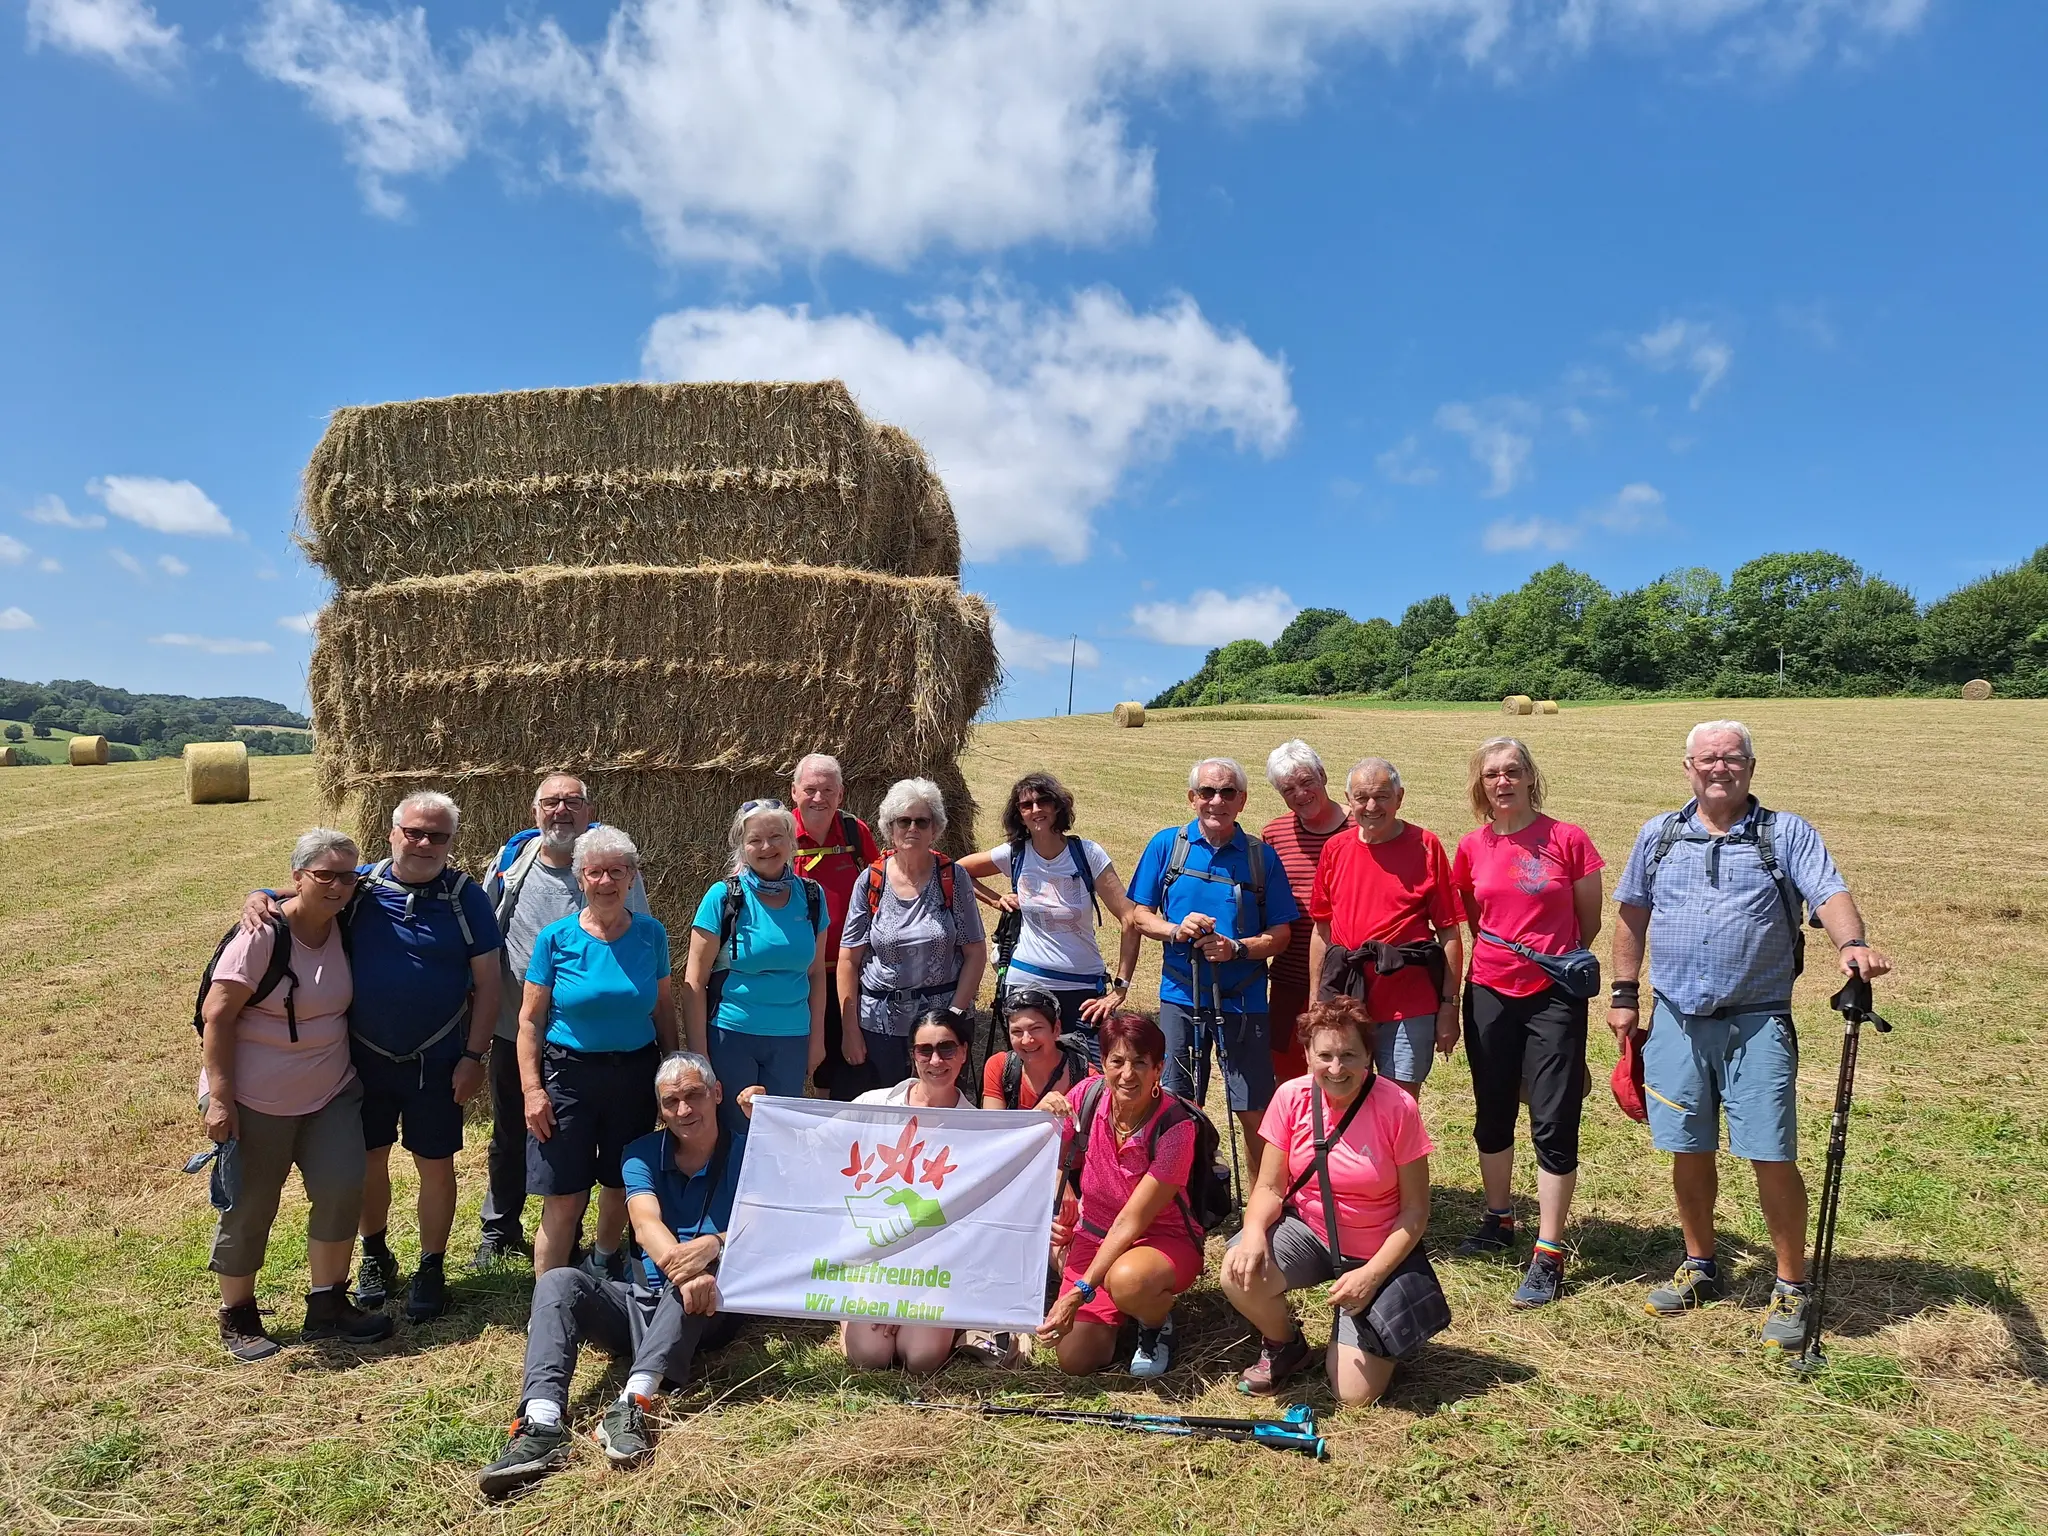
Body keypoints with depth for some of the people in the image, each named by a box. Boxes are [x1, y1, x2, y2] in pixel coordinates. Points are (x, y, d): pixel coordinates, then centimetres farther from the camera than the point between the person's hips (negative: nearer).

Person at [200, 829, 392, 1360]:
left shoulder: (343, 929, -1)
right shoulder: (264, 935, -18)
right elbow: (217, 1015, -17)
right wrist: (219, 1097, -18)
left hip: (331, 1092, 5)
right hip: (255, 1100, -5)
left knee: (342, 1190, -3)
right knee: (250, 1208, 7)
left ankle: (327, 1306, 13)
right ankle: (237, 1318, 27)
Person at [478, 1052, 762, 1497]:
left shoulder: (746, 1151, -2)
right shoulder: (643, 1155, 6)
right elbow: (647, 1225, -14)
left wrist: (714, 1245, -40)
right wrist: (682, 1269, -36)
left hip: (710, 1310, -3)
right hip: (643, 1301, 3)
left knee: (707, 1261, -34)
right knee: (559, 1282, -20)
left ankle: (631, 1405, -45)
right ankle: (542, 1425, -41)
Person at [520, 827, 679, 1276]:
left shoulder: (651, 933, 1)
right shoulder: (555, 938, -6)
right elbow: (530, 1019, -4)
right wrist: (532, 1088, -9)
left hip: (635, 1074, 3)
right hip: (569, 1074, -2)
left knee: (622, 1185, 14)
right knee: (564, 1199, -4)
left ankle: (605, 1264, 41)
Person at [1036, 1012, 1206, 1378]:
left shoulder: (1174, 1126, -25)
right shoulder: (1089, 1095, -13)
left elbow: (1131, 1222, -26)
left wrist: (1079, 1293, -30)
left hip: (1162, 1238, -4)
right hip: (1094, 1235, 4)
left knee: (1128, 1280, -39)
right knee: (1076, 1360, -10)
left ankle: (1157, 1321, -2)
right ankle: (1118, 1313, 23)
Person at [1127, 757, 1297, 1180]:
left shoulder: (1261, 856, 1)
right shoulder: (1166, 844, 3)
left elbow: (1281, 934, 2)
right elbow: (1140, 917, 5)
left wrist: (1237, 948, -16)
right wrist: (1176, 930, -15)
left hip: (1243, 1001, -1)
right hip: (1180, 996, 1)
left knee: (1255, 1114, 1)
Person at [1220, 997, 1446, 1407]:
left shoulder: (1397, 1107, -19)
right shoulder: (1291, 1098, -12)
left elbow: (1415, 1211, -11)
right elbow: (1270, 1187, -7)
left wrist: (1371, 1275, -21)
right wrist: (1254, 1230, -28)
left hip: (1378, 1254, -2)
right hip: (1308, 1232, 2)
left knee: (1356, 1395, -9)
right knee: (1241, 1272, -29)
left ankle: (1370, 1337, 26)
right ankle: (1285, 1345, 5)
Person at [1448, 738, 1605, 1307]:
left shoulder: (1567, 839, -7)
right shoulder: (1472, 848, 2)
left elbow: (1589, 921, 3)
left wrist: (1551, 955, 9)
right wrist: (1506, 951, 10)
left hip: (1555, 997, -4)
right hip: (1489, 995, 4)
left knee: (1554, 1123, -2)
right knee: (1492, 1115, 15)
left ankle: (1549, 1255, 8)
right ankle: (1498, 1222, 34)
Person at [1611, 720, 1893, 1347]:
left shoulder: (1787, 834, 0)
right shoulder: (1659, 835, 8)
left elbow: (1830, 895, -14)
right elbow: (1631, 915, 14)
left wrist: (1852, 943, -35)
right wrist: (1624, 994, 10)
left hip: (1756, 1022, -3)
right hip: (1675, 1020, 3)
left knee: (1771, 1156, -2)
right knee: (1688, 1151, 12)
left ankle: (1791, 1289, 16)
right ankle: (1700, 1267, 30)